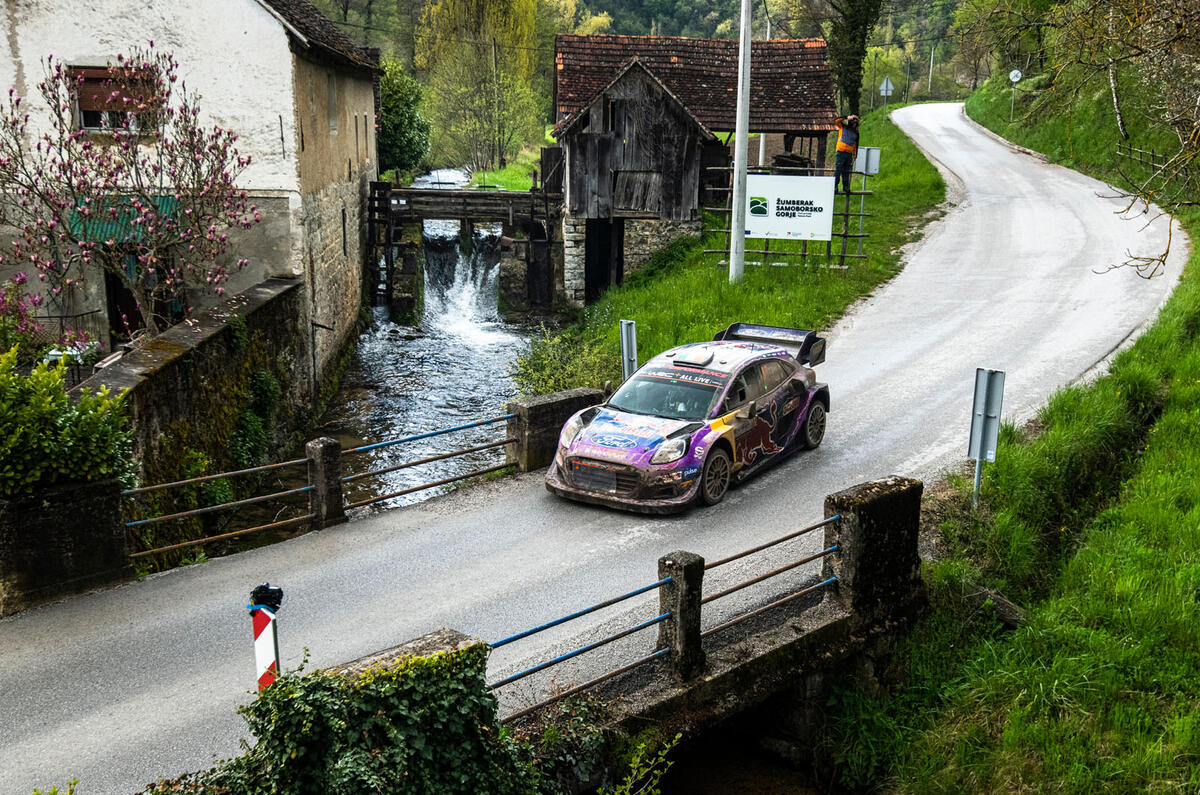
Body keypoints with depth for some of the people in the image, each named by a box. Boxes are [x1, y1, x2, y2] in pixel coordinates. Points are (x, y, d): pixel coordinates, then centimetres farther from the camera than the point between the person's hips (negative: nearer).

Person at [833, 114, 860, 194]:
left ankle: (846, 188, 11)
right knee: (837, 171, -8)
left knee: (846, 173, 7)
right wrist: (847, 117, -15)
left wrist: (854, 156, 13)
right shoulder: (842, 126, 7)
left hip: (849, 154, 4)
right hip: (841, 152, -4)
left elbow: (855, 146, 18)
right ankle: (834, 188, -7)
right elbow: (836, 120, -8)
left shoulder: (855, 133, 16)